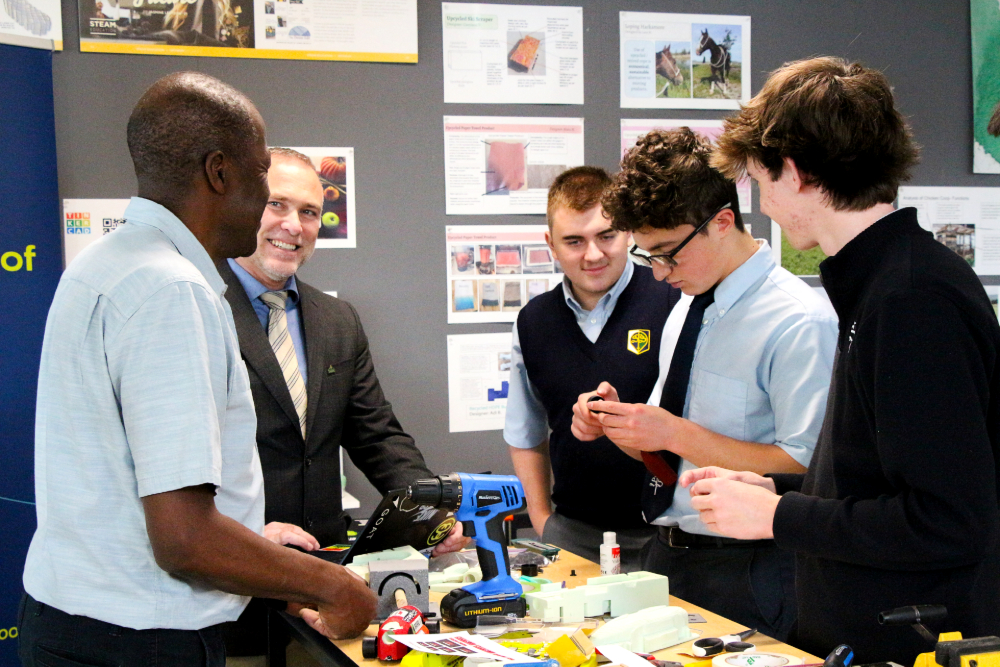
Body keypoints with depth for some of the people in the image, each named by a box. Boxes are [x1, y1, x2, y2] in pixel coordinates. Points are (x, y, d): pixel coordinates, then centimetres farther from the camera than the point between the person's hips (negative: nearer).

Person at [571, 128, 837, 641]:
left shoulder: (801, 323, -16)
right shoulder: (686, 309, 9)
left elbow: (804, 470, -23)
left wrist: (677, 433, -23)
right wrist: (615, 423, -4)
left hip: (741, 578, -7)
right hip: (664, 557, 7)